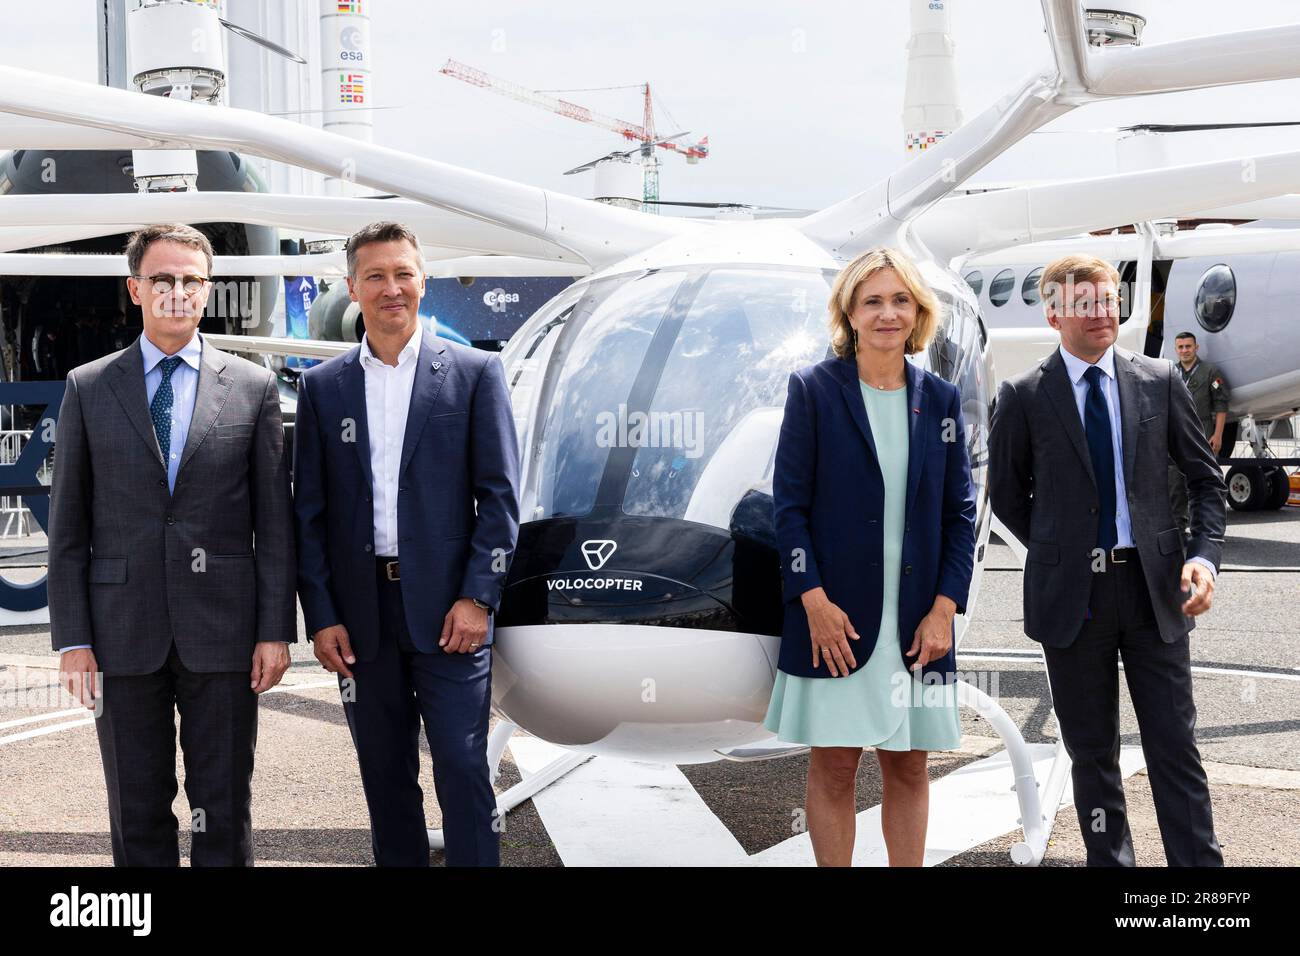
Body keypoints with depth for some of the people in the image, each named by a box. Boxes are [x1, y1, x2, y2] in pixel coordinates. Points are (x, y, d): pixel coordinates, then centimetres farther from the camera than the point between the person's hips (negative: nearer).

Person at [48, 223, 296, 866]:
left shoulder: (253, 387, 5)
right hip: (123, 634, 1)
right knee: (137, 813, 9)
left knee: (224, 812, 5)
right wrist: (72, 639, -2)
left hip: (222, 630, 0)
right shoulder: (88, 388, 6)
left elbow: (275, 522, 4)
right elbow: (67, 528, 5)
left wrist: (276, 631, -2)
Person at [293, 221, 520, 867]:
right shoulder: (322, 387, 8)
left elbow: (499, 494, -1)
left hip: (448, 609, -2)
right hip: (360, 613, 3)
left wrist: (478, 596, -9)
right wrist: (320, 615, 0)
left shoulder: (474, 373, 2)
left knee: (463, 769, -4)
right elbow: (309, 510, 7)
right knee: (385, 777, 11)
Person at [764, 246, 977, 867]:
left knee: (908, 768, 10)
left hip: (918, 622, 3)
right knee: (833, 769, 3)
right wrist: (815, 600, -13)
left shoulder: (939, 399, 7)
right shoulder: (814, 389, -2)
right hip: (835, 617, -3)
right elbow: (788, 504, -4)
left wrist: (944, 607, -2)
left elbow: (960, 512, 8)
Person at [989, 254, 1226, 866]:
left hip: (1152, 586, 1)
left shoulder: (1159, 382, 2)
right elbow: (1006, 495, 8)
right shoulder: (1024, 397, -2)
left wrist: (1204, 555, -5)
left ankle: (1200, 862, 9)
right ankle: (1110, 861, 21)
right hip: (1072, 594, -1)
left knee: (1175, 746, 3)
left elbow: (1205, 477, 8)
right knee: (1092, 751, 10)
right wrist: (1057, 554, 2)